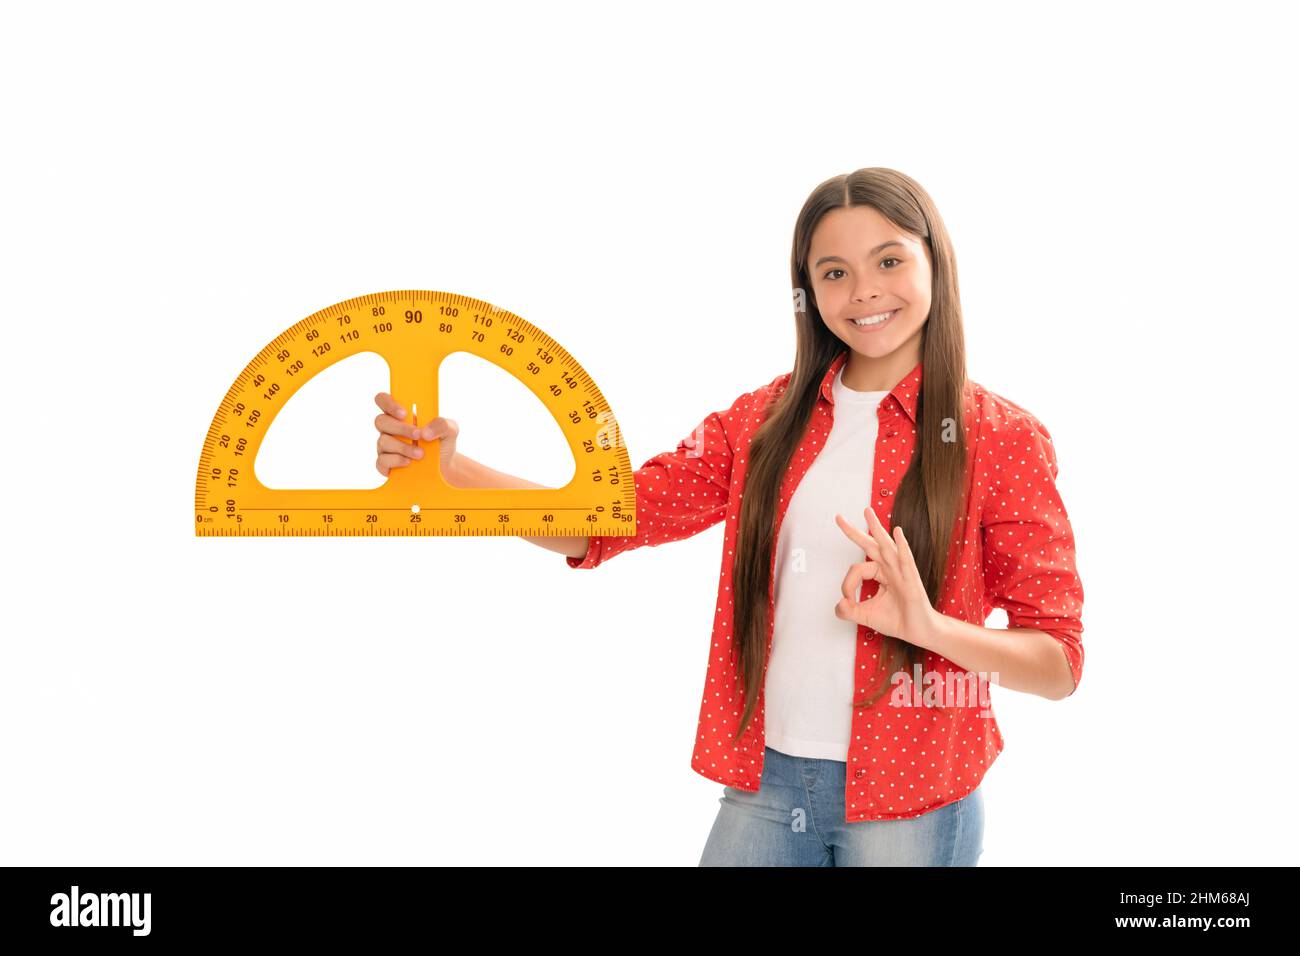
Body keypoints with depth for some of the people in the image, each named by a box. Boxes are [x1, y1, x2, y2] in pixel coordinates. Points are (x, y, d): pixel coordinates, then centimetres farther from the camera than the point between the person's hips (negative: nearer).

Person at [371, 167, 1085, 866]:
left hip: (910, 807, -3)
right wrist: (450, 470, -16)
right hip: (763, 787, 3)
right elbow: (604, 520, -2)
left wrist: (927, 626, -24)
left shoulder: (1002, 439, -6)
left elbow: (1058, 665, -5)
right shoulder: (766, 420, 4)